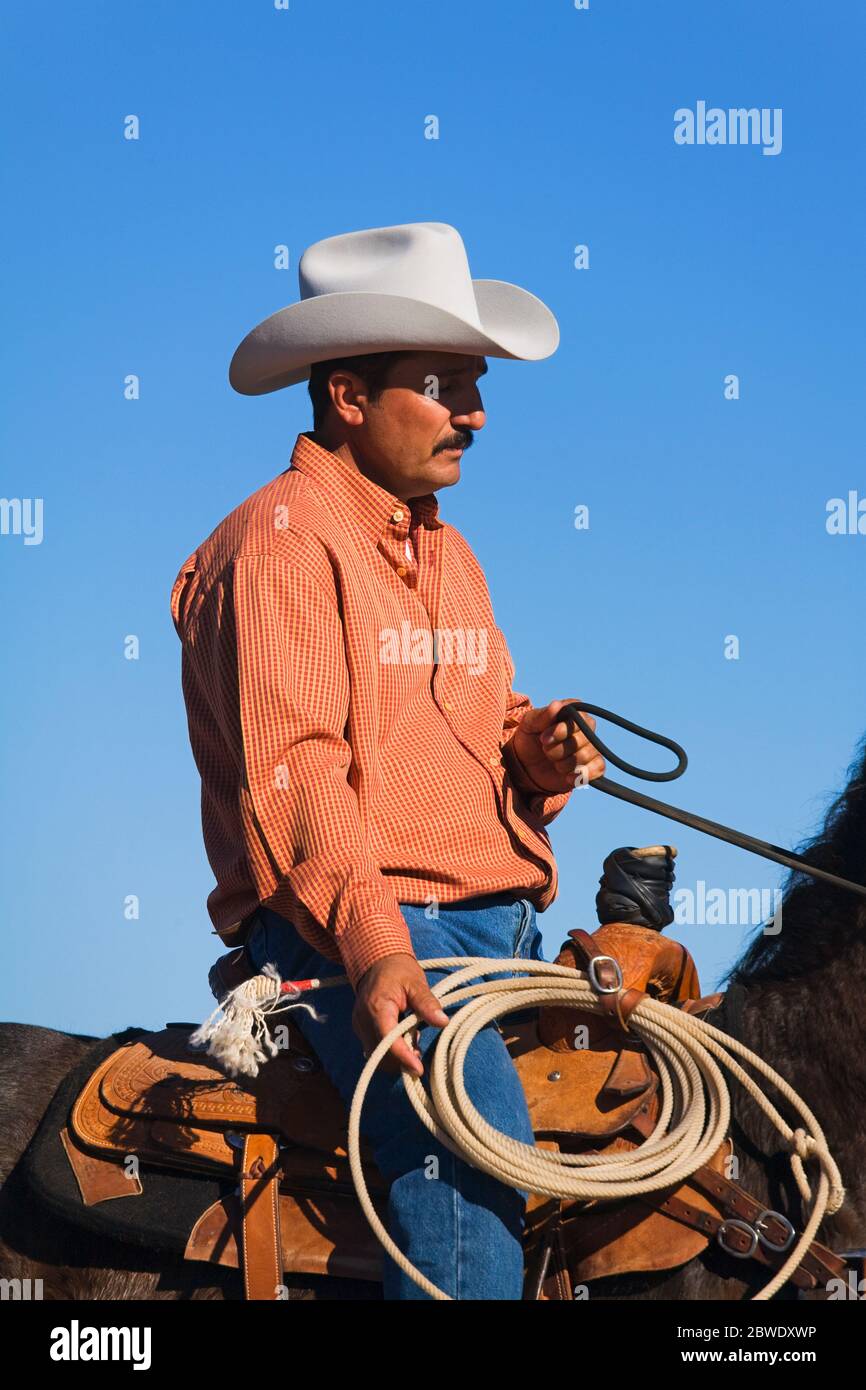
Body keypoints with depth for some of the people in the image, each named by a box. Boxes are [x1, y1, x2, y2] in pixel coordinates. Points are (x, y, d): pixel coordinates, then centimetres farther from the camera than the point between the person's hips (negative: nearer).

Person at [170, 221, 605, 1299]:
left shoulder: (448, 554, 25)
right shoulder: (280, 539, -4)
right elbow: (287, 768, -17)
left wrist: (534, 761, 4)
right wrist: (370, 944, -30)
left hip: (503, 918, 9)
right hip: (347, 926, -9)